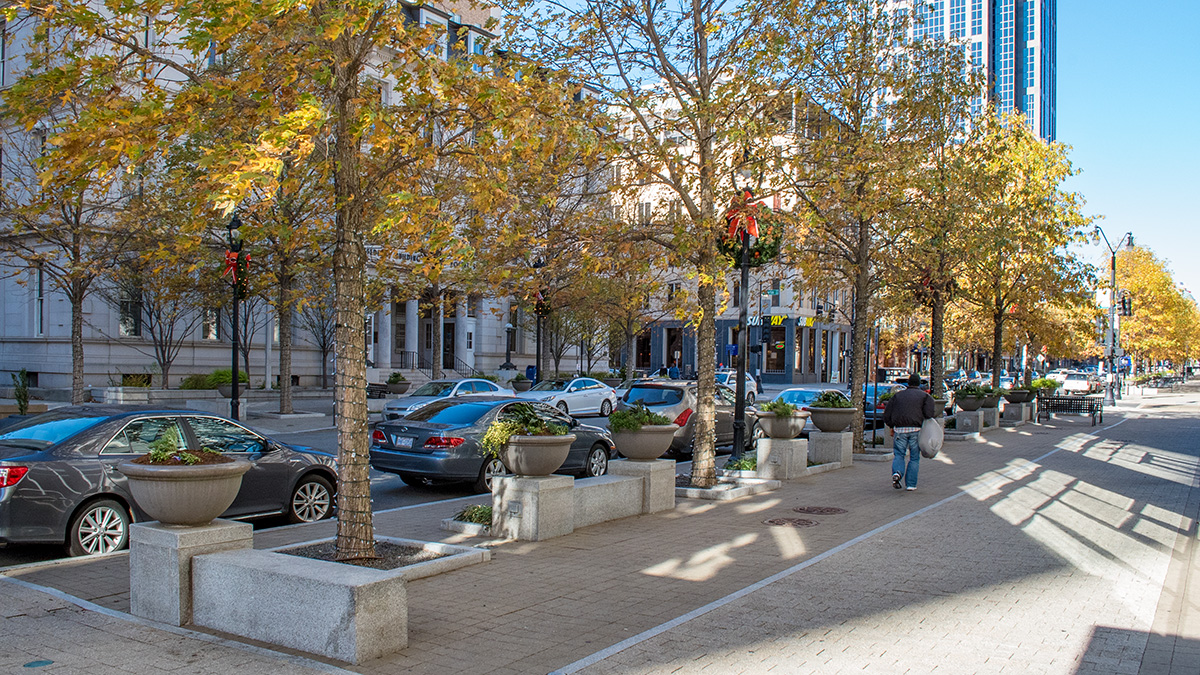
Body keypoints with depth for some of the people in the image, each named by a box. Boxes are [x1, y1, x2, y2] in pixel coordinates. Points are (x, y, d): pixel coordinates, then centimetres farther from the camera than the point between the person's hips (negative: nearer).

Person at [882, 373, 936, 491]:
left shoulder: (898, 395, 16)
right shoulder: (925, 396, 9)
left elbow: (886, 415, 12)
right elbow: (929, 413, -8)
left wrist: (892, 427, 24)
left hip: (899, 429, 1)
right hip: (916, 429, -1)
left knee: (898, 455, 9)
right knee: (914, 458, 9)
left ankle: (897, 472, -19)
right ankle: (910, 484, 7)